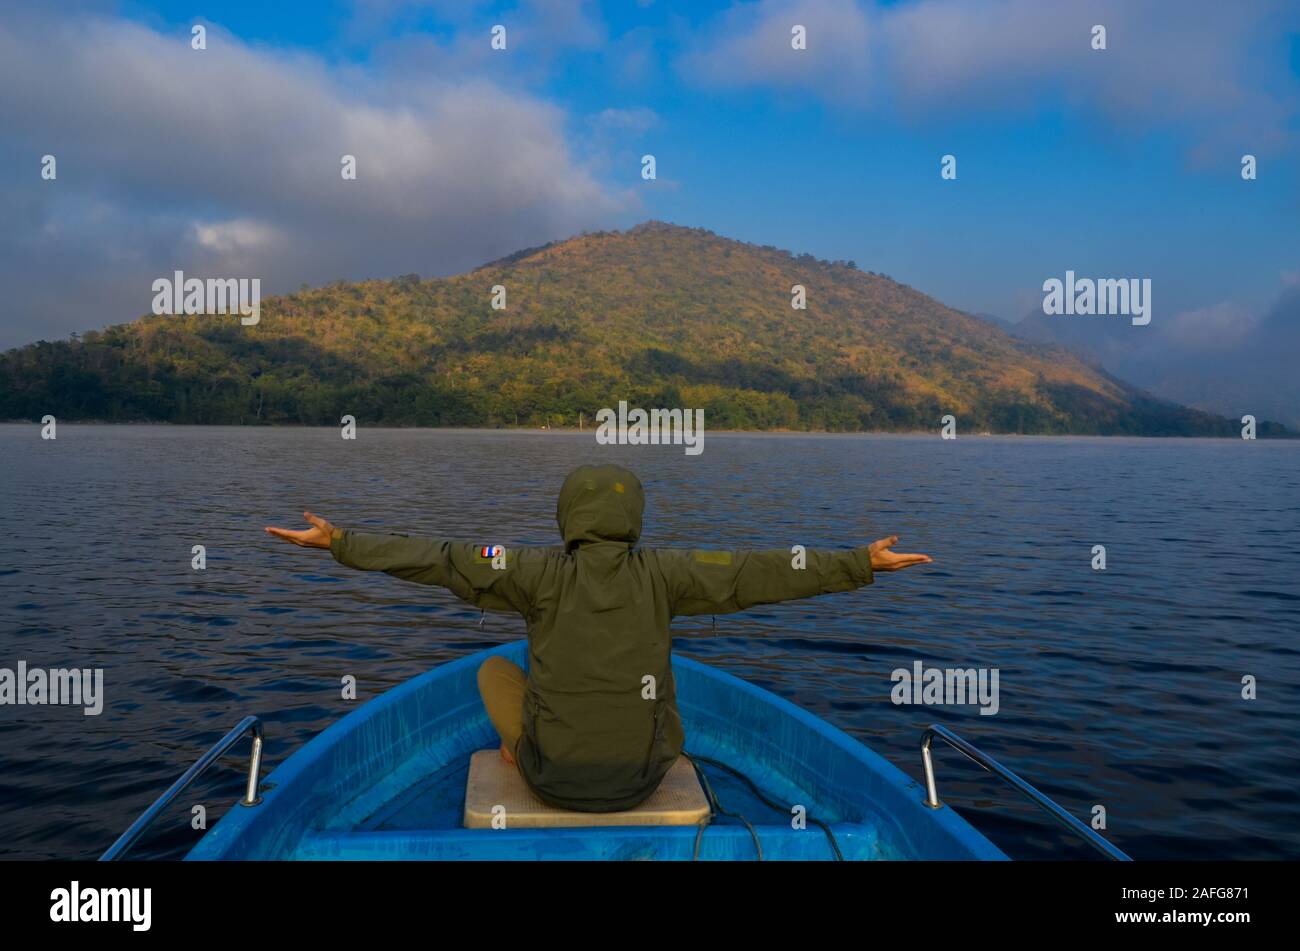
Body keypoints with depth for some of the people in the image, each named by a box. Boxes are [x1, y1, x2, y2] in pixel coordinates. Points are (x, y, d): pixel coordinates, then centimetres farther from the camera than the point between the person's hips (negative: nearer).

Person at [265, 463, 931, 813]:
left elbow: (435, 559, -12)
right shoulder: (663, 574, -6)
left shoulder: (542, 573, -10)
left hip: (554, 778, -1)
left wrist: (338, 541, -5)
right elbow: (764, 572, -5)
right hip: (637, 781, 1)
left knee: (494, 669, 24)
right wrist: (865, 563, 2)